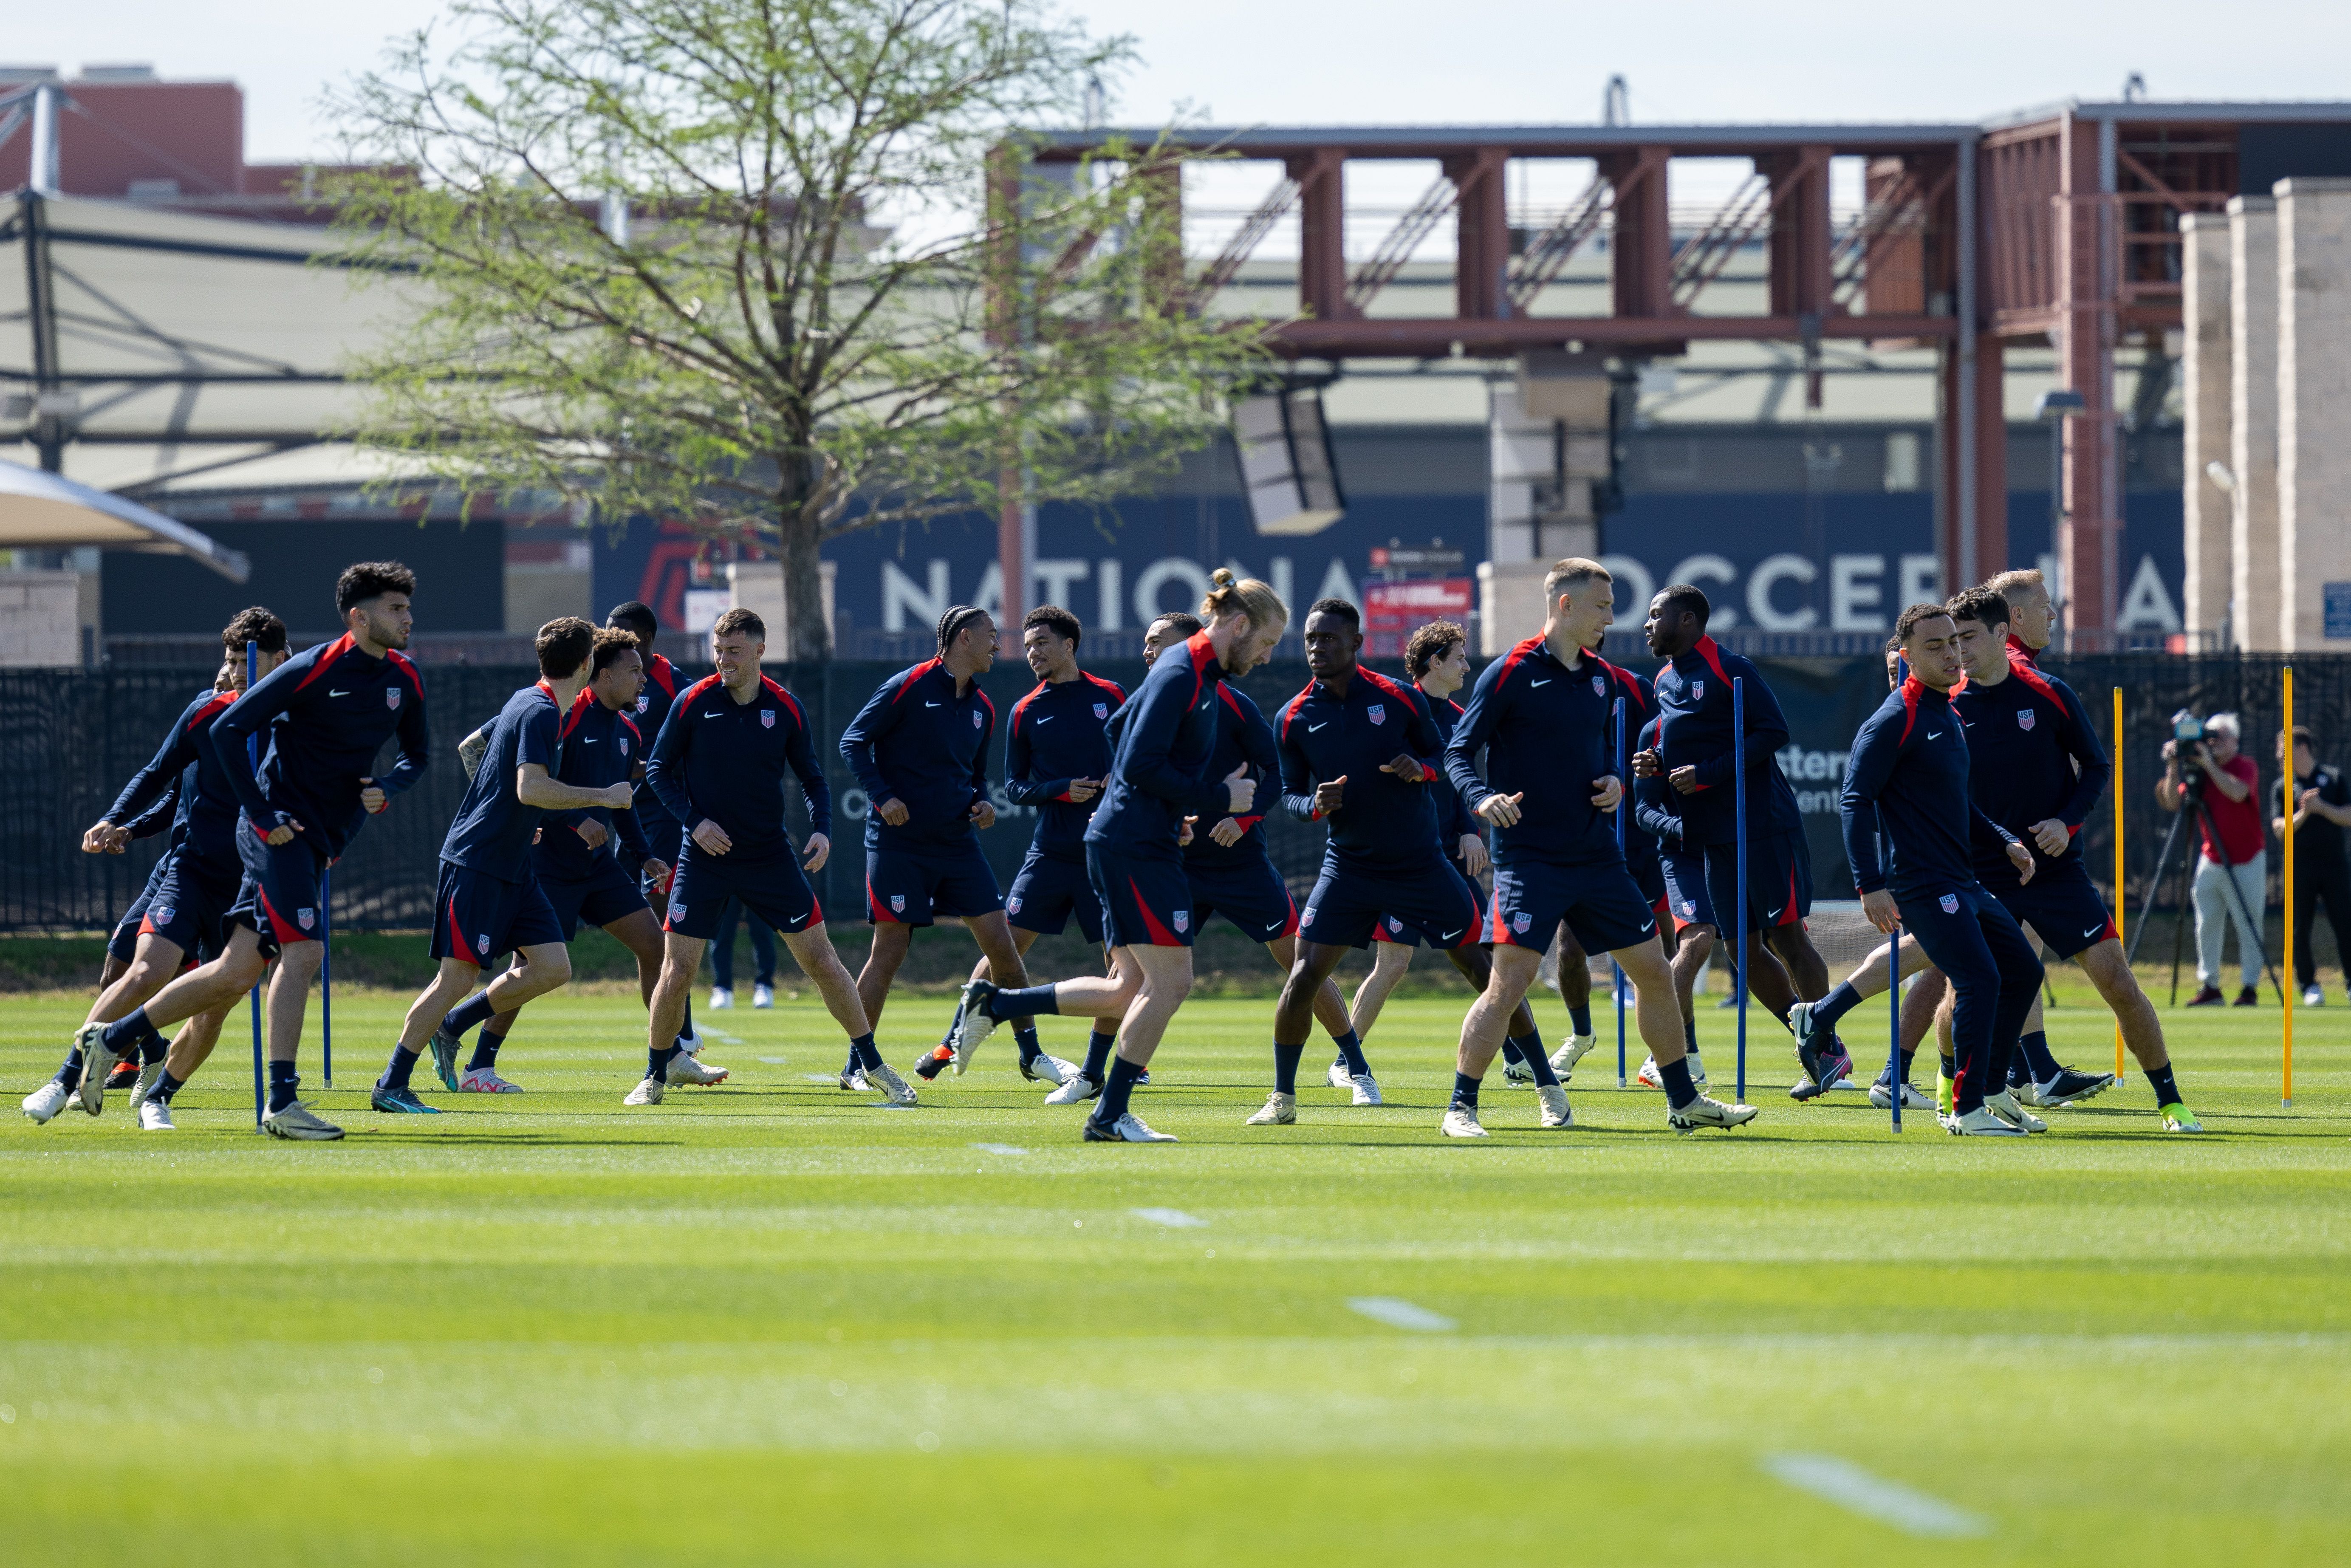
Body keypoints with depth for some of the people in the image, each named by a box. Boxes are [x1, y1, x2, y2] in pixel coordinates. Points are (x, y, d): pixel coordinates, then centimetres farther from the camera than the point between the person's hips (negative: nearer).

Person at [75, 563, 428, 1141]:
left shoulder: (404, 680, 6)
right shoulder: (313, 670, -14)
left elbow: (418, 755, 22)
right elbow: (226, 731, -12)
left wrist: (387, 789, -1)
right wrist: (262, 814, -15)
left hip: (320, 841, 7)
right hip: (280, 827, -7)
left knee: (237, 973, 6)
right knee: (303, 952, -19)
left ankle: (113, 1038, 20)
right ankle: (282, 1103, -17)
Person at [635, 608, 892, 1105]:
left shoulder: (785, 709, -2)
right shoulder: (693, 702, -6)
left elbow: (813, 779, 8)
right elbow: (658, 770, 1)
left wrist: (821, 829, -9)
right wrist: (694, 819, -13)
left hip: (770, 856, 1)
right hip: (705, 856, -1)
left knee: (821, 960, 1)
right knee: (677, 972, -5)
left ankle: (874, 1065, 12)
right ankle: (654, 1077, 14)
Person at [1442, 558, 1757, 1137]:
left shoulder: (1600, 677, 12)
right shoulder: (1511, 673, -8)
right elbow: (1459, 752, -8)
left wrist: (1614, 782, 4)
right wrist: (1483, 799, -27)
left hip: (1596, 853, 7)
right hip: (1530, 857, -7)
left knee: (1653, 970, 9)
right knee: (1510, 980, -15)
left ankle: (1684, 1103, 22)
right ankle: (1461, 1108, -5)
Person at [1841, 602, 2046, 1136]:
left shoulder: (1949, 715, 17)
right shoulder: (1895, 720, -12)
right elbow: (1855, 801, -16)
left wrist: (2003, 842, 15)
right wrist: (1870, 885, -22)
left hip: (1963, 882, 10)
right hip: (1922, 885, -10)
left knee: (2022, 970, 14)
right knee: (1980, 978, -17)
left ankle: (1993, 1092, 24)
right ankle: (1967, 1111, -11)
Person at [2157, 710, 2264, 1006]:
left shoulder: (2246, 767, -7)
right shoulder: (2199, 771, 6)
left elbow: (2237, 792, -28)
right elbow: (2173, 802, -2)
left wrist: (2209, 764, -25)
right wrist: (2173, 767, -13)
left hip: (2246, 861, -5)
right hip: (2211, 861, 5)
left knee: (2248, 926, -4)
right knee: (2206, 926, 2)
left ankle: (2249, 988, 1)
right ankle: (2209, 986, 8)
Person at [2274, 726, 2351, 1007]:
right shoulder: (2283, 786, 9)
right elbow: (2280, 829, 1)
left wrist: (2322, 807, -14)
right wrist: (2303, 813, -16)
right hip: (2299, 867, 1)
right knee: (2300, 929, -2)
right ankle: (2309, 985, 6)